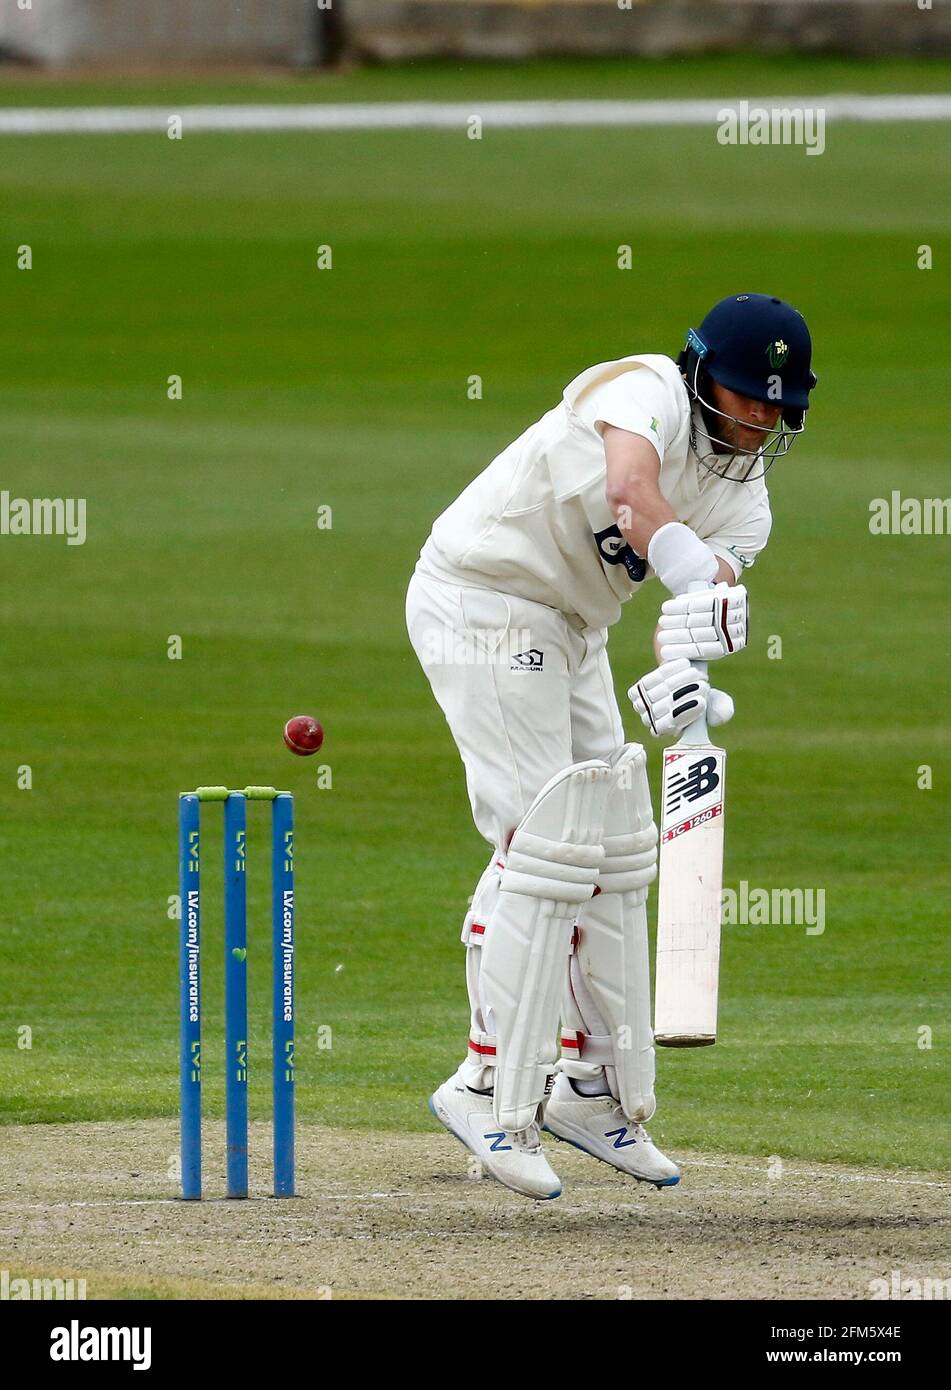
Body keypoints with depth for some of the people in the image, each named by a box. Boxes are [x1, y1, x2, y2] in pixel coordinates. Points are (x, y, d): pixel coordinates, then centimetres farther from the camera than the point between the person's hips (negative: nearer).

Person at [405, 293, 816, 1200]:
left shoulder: (745, 495, 1)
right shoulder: (646, 392, -21)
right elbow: (632, 494, -42)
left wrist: (688, 678, -39)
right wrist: (706, 584, -58)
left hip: (570, 632, 9)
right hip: (480, 605, -9)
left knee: (611, 849, 11)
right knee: (544, 841, -15)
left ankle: (591, 1088, 20)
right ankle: (492, 1086, -12)